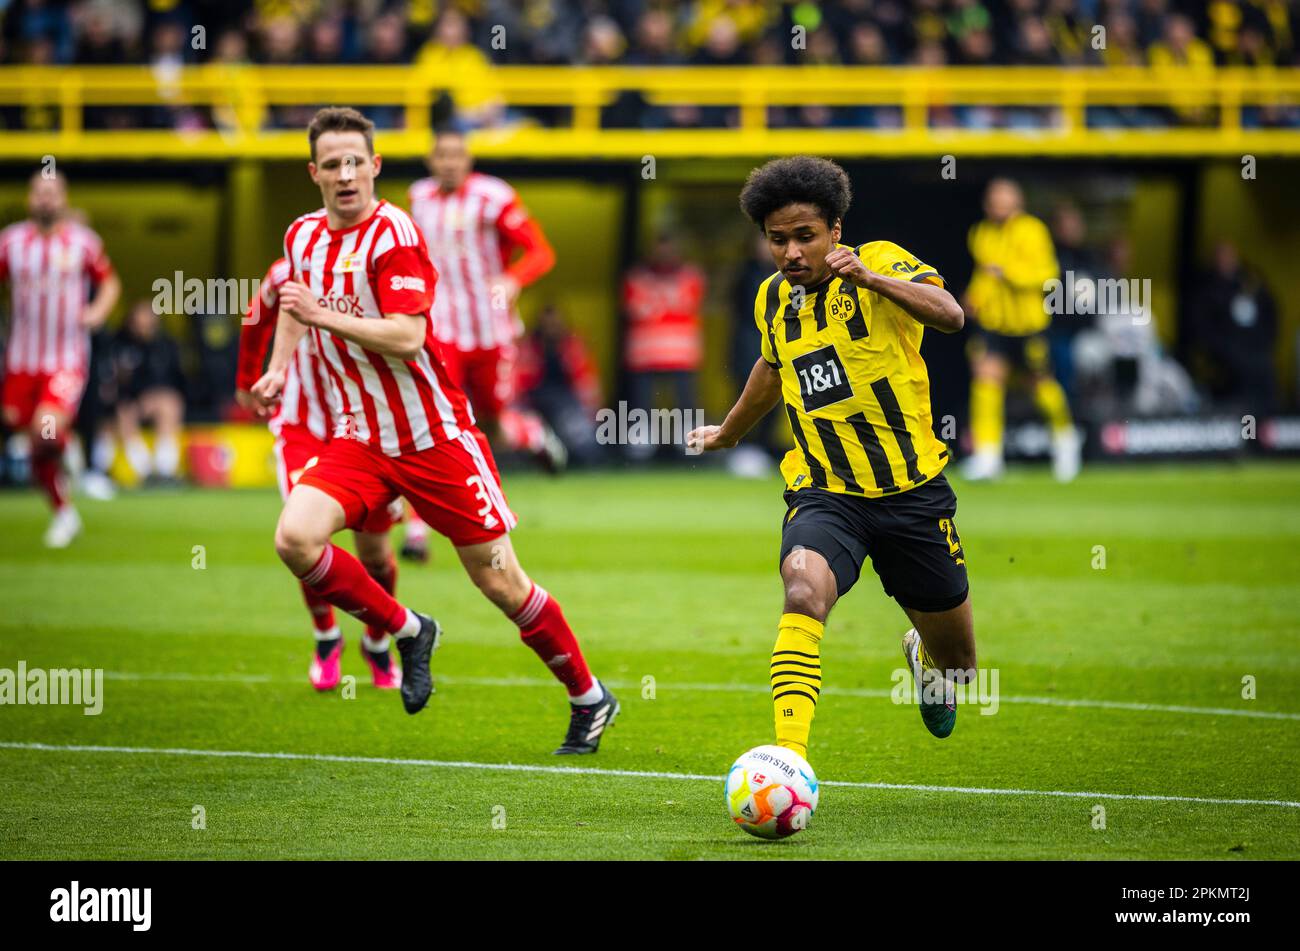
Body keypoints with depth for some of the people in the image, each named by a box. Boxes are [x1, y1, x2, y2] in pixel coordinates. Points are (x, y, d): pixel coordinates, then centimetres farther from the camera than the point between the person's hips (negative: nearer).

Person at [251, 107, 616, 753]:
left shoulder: (393, 233, -16)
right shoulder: (303, 237, 5)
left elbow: (406, 338, -26)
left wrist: (321, 314, -28)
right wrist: (277, 369, 17)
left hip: (433, 434, -6)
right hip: (361, 438, 6)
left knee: (498, 579, 0)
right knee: (295, 538, -18)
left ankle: (589, 699, 19)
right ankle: (407, 632, 5)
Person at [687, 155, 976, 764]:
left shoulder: (881, 262, -10)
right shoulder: (773, 299, 6)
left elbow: (949, 315, -30)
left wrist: (870, 279, -44)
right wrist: (728, 432, 44)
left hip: (913, 491, -2)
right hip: (824, 492, 2)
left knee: (955, 659, 13)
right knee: (804, 591, -32)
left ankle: (927, 658, 52)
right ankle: (789, 755, -39)